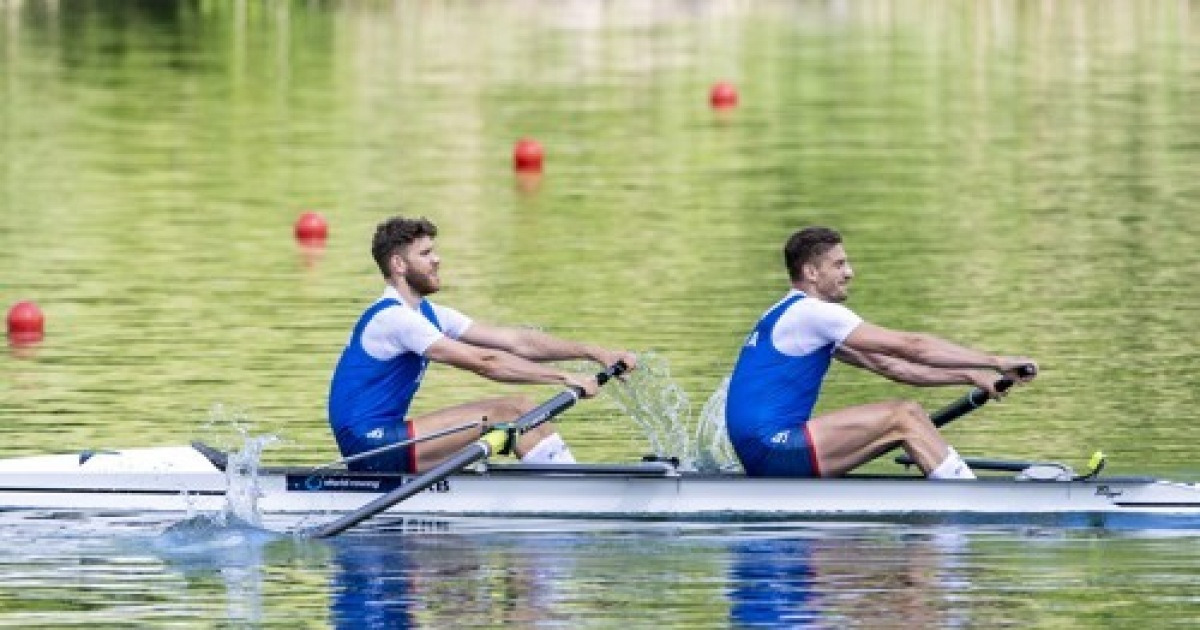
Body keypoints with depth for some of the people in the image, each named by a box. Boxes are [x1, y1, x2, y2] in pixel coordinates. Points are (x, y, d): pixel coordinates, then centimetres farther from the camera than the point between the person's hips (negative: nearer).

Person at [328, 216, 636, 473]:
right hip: (367, 443, -10)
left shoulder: (426, 314, 15)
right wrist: (564, 378, -21)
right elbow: (482, 362, -22)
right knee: (505, 414, -15)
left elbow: (515, 341, 10)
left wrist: (597, 353, 2)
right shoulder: (392, 317, -16)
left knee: (521, 409, 2)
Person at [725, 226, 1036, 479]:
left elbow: (886, 365, 20)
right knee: (905, 416, -12)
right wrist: (995, 363, -7)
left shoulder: (795, 315, 22)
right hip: (769, 446, -10)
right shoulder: (810, 312, -9)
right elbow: (910, 346, -11)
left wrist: (970, 376, 11)